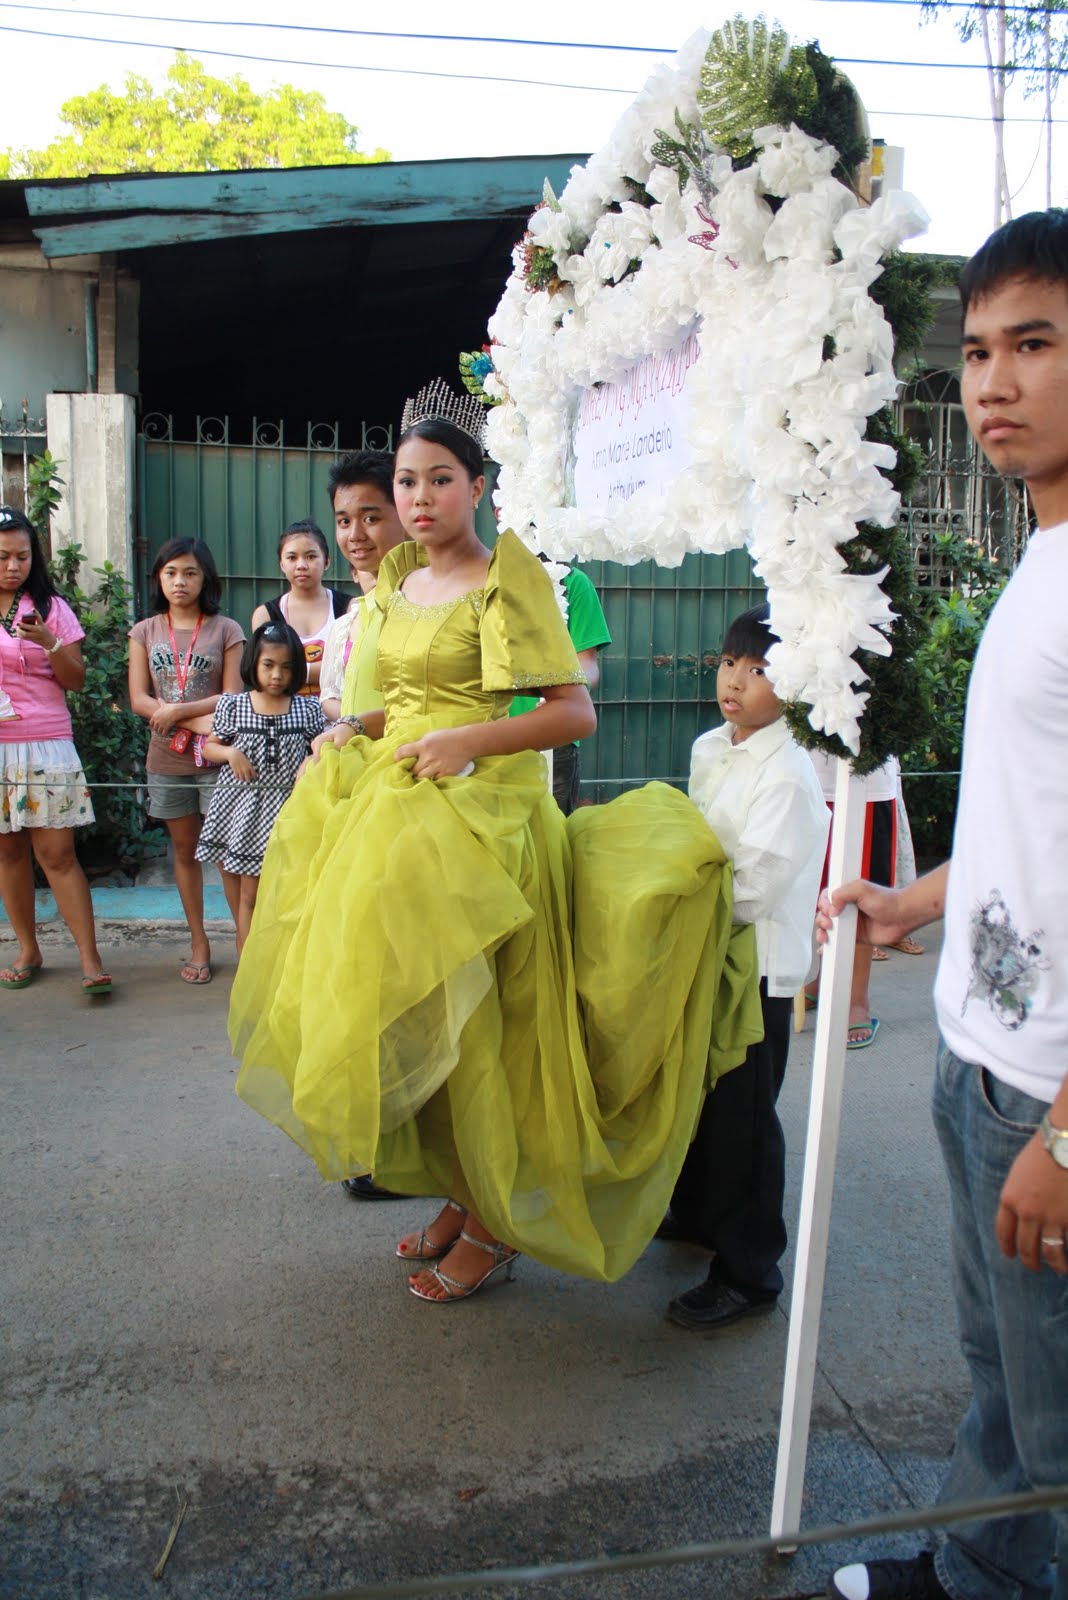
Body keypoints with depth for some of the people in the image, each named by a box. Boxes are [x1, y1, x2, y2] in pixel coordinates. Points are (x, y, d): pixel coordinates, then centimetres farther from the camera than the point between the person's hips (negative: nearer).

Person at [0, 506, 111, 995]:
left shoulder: (51, 607, 5)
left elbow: (76, 680, 3)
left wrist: (48, 642, -14)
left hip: (46, 745, -2)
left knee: (57, 853, -4)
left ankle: (90, 960, -2)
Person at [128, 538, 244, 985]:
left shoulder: (225, 630, 0)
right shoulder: (145, 631, 7)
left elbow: (232, 696, -6)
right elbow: (139, 699, 0)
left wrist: (177, 710, -17)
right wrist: (197, 721, -13)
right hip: (167, 759, 3)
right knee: (184, 851, 10)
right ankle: (199, 944, 20)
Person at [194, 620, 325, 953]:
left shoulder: (308, 710, 1)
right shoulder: (233, 706, 1)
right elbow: (208, 748, 10)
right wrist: (230, 752, -10)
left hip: (286, 808, 0)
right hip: (243, 804, 0)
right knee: (248, 894, 7)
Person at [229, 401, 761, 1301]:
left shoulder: (507, 581, -8)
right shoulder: (400, 585, 15)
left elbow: (576, 712, -15)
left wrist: (465, 740, -23)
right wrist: (360, 732, 7)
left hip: (479, 814, -7)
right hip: (392, 811, 8)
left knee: (469, 1021, -2)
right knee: (402, 1015, 11)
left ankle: (498, 1224, 16)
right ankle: (465, 1192, 28)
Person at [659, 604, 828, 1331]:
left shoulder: (789, 775, -21)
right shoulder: (708, 749, 5)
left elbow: (754, 888, -24)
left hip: (759, 965, -8)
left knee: (742, 1117, 2)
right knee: (697, 1094, 23)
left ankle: (748, 1272, 17)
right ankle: (697, 1213, 44)